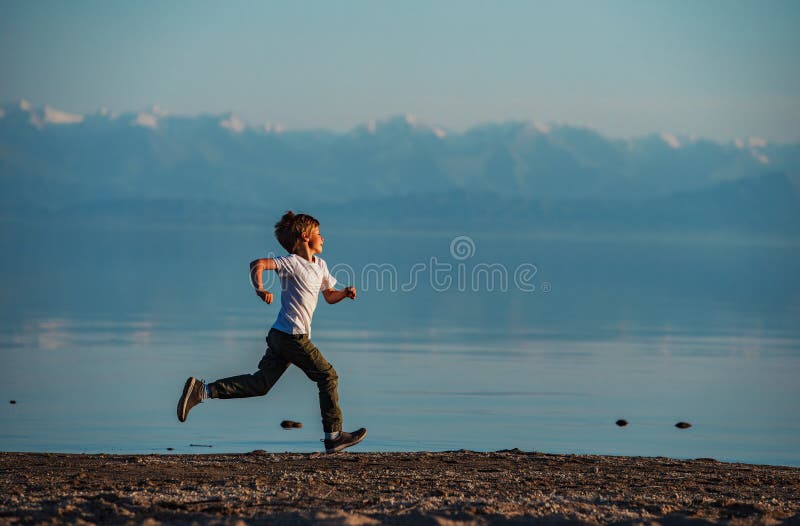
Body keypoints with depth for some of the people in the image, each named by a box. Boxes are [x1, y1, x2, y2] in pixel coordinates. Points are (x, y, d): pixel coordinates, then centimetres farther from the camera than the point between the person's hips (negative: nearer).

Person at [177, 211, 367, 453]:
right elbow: (258, 264, -21)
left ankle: (201, 390, 2)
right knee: (328, 376, 0)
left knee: (260, 384, 5)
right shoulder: (292, 262, -10)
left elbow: (330, 296, 25)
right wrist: (260, 289, -35)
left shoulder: (320, 265, 17)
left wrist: (345, 293, 5)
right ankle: (334, 435, 6)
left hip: (280, 335, 9)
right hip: (293, 336, -9)